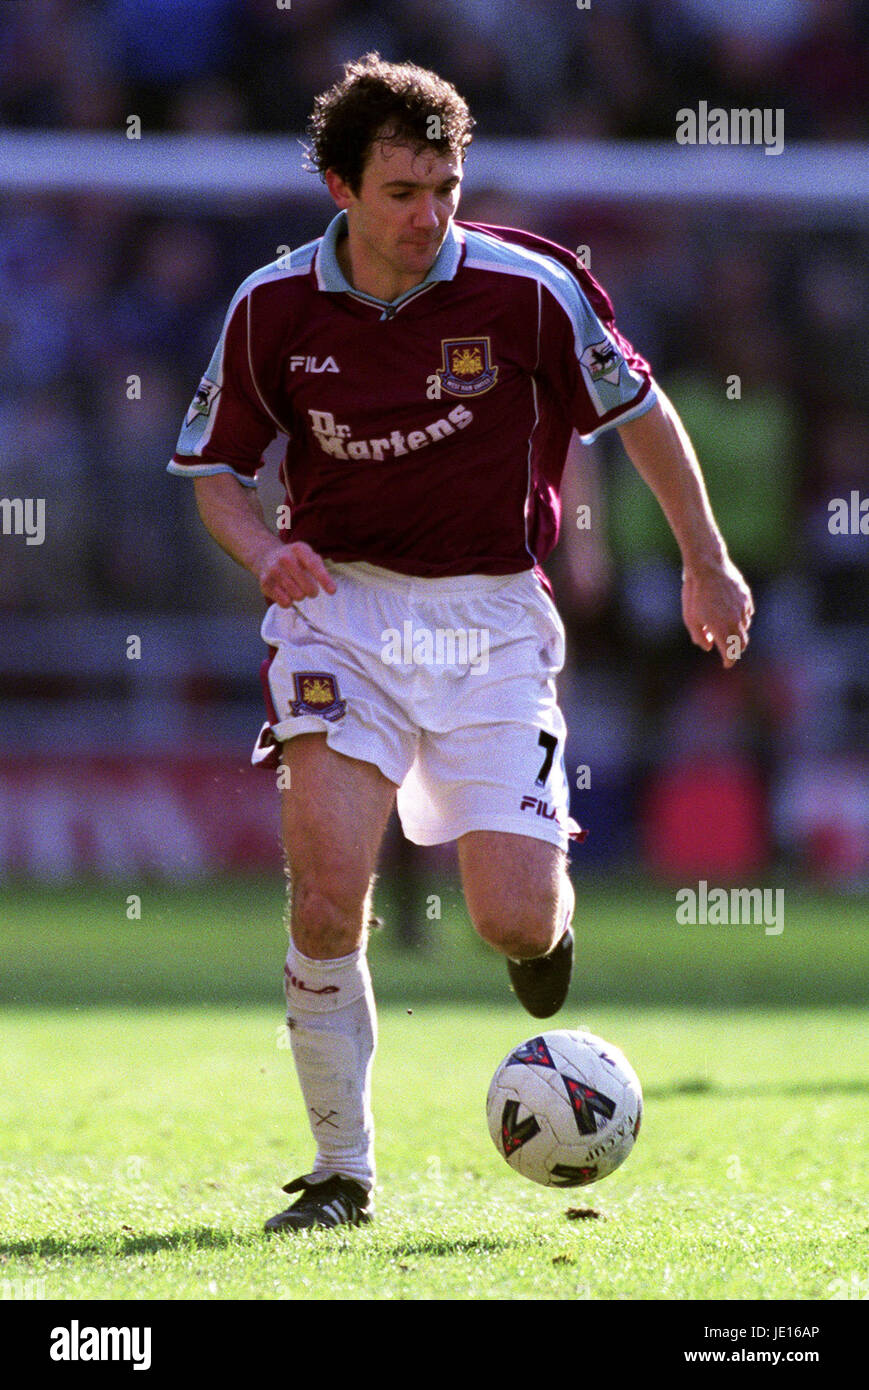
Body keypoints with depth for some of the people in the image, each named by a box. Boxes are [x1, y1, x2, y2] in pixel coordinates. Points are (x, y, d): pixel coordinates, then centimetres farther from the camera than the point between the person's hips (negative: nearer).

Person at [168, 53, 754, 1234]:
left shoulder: (529, 288, -10)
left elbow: (639, 410, 6)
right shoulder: (274, 309, -5)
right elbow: (216, 468, 9)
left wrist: (707, 562, 13)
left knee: (514, 923, -9)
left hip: (492, 616, -1)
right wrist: (264, 549, -12)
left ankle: (547, 904, 32)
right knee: (328, 890, -19)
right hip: (342, 605, 1)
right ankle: (342, 1170, -4)